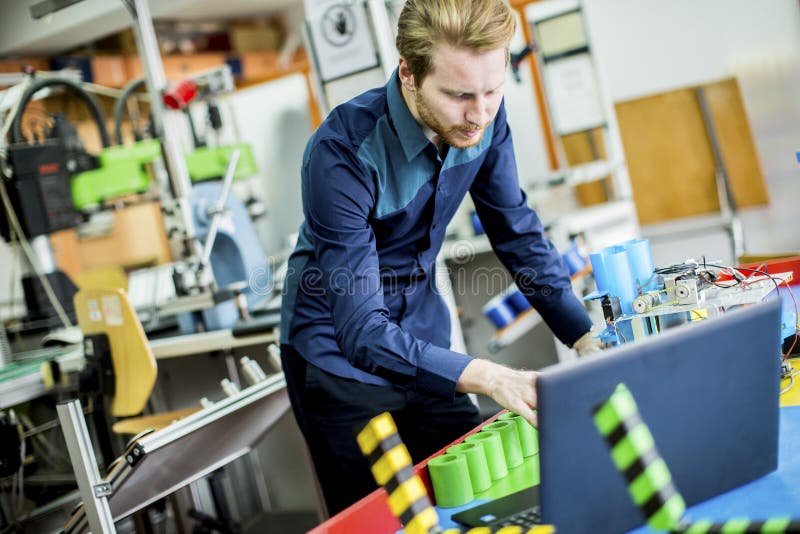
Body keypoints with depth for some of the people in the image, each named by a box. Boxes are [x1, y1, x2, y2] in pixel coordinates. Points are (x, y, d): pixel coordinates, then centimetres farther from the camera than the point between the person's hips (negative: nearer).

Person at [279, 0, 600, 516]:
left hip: (423, 343, 5)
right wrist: (488, 377, -42)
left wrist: (588, 339, -10)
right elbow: (362, 331, -32)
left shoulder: (483, 118, -13)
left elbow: (517, 232, -1)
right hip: (342, 358, -5)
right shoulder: (343, 152, -30)